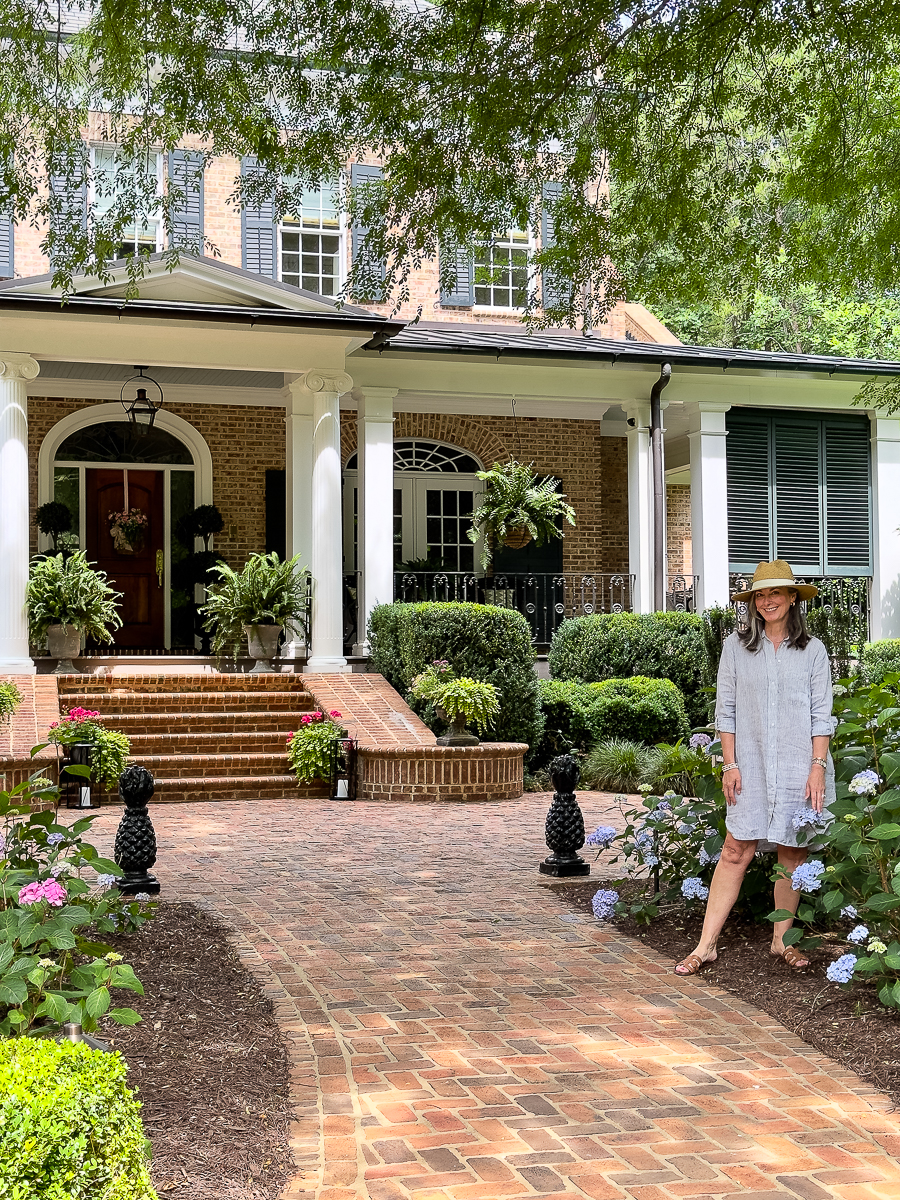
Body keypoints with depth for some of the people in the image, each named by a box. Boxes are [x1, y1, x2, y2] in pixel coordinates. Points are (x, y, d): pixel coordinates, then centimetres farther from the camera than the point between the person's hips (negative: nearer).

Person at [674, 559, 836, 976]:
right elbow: (726, 710, 4)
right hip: (751, 766, -1)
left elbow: (821, 715, 3)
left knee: (793, 854, 5)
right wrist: (730, 765, -2)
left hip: (799, 767, 1)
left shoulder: (812, 651, 5)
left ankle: (782, 939, 20)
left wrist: (818, 766, -5)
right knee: (736, 852, -6)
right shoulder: (736, 647, 4)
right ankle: (706, 945, -3)